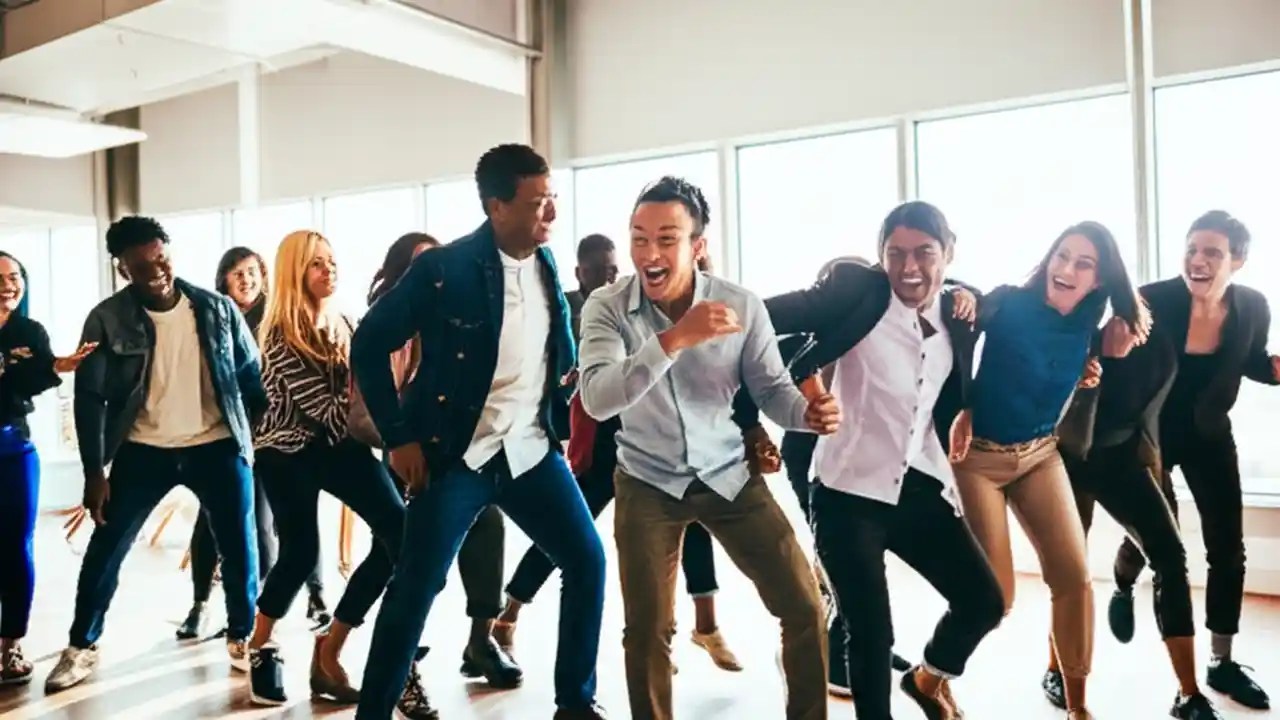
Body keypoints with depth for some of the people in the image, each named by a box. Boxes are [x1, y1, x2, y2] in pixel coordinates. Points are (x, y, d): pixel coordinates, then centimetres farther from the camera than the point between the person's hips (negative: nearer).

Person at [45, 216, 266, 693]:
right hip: (143, 451, 0)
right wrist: (94, 472, -7)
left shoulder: (217, 309, -4)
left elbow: (251, 376, 4)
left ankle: (243, 639, 24)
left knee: (240, 549, 3)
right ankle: (82, 648, 27)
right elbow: (90, 397, -4)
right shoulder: (107, 319, -6)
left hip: (218, 445, 0)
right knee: (104, 550, 5)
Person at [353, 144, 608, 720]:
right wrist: (397, 437, -10)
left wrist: (563, 415, 9)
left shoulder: (546, 264, 4)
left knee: (588, 562, 3)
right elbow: (369, 345, -7)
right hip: (457, 454, -5)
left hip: (532, 450, 5)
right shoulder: (444, 268, -12)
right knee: (414, 589, -2)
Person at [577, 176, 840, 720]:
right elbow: (596, 400, -32)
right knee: (648, 630, 3)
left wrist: (808, 411, -26)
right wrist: (676, 338, -43)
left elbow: (771, 389, -2)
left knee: (804, 608, 3)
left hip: (730, 475, 2)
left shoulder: (742, 306, -13)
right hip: (648, 484, -1)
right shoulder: (606, 307, -16)